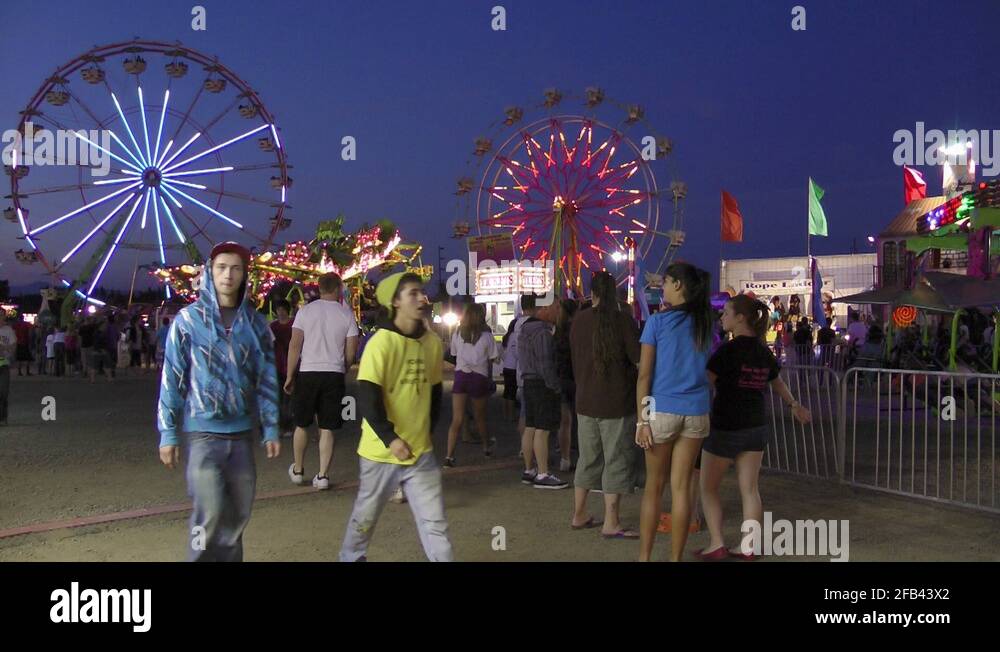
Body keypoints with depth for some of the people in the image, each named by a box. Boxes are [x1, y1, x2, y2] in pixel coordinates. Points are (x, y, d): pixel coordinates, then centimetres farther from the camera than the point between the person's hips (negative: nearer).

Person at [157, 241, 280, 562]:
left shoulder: (255, 323, 5)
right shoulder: (188, 319, -4)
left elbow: (266, 379, 7)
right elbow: (172, 378, -3)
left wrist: (270, 429, 5)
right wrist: (168, 433, -4)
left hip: (242, 433, 4)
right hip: (204, 431, -3)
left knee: (238, 514, 10)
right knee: (211, 512, -11)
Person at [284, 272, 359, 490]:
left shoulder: (306, 310, 0)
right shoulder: (347, 314, 0)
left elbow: (294, 345, -4)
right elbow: (351, 353, 0)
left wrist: (289, 376, 3)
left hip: (307, 373, 0)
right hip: (334, 374, 0)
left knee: (301, 424, 15)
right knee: (327, 429, 5)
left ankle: (298, 470, 27)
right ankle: (323, 475, 6)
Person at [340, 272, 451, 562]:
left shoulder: (433, 342, 3)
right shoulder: (381, 342, -15)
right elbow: (368, 398, -19)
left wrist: (427, 433, 13)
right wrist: (390, 438, -27)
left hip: (421, 451, 4)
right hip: (381, 451, -4)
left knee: (434, 523, 2)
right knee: (365, 518, 15)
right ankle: (350, 557, 39)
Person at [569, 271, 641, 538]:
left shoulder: (579, 320, 1)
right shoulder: (624, 321, -13)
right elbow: (639, 359, -13)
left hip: (586, 401, 5)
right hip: (617, 403, -5)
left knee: (588, 458, 16)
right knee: (616, 460, 3)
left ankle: (579, 515, 24)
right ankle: (610, 523, 5)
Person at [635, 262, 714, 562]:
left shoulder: (658, 321, -6)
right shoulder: (705, 323, 7)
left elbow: (644, 374, -9)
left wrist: (642, 420, -7)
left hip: (662, 410, -3)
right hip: (696, 412, 3)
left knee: (654, 486, 8)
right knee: (681, 487, 7)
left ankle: (644, 556, 15)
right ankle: (675, 558, 13)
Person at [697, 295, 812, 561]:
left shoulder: (728, 350, -17)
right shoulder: (763, 351, 6)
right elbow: (778, 382, 23)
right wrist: (795, 405, 39)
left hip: (726, 428, -6)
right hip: (757, 428, 7)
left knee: (708, 487, 8)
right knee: (749, 489, 10)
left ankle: (717, 545, 5)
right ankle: (748, 548, 12)